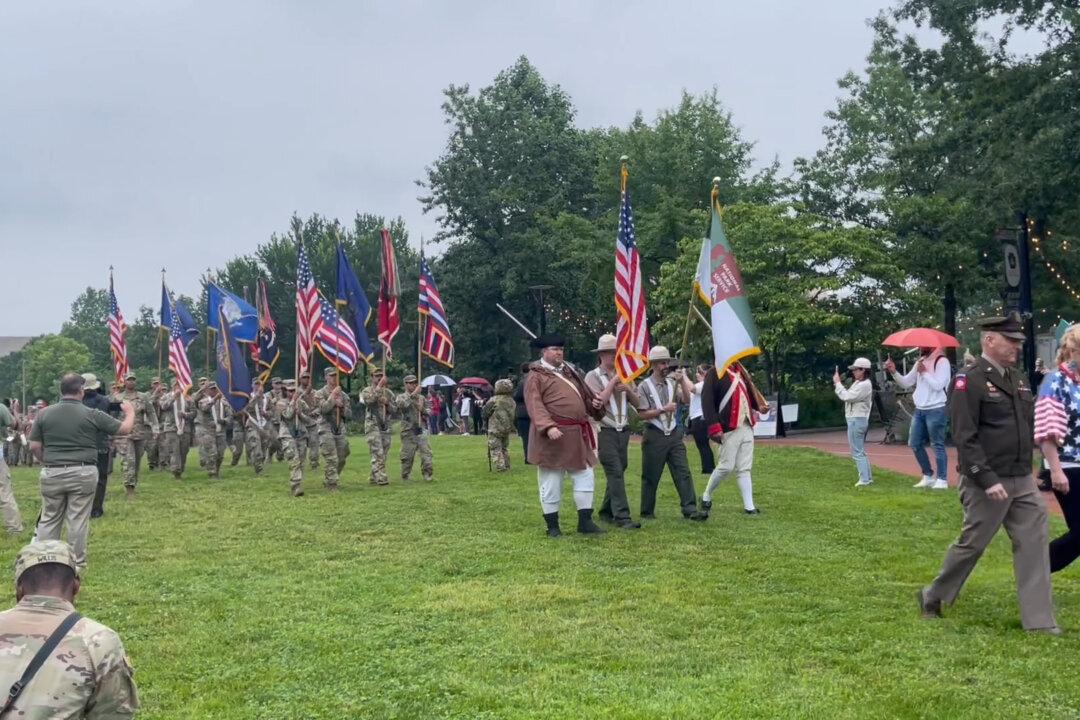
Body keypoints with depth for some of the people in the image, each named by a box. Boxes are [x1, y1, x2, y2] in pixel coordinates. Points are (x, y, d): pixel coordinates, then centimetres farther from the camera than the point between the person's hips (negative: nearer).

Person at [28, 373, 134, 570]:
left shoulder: (44, 414, 1)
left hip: (51, 473, 2)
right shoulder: (91, 414, -5)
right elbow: (124, 429, 1)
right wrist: (130, 411, 21)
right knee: (78, 520, 4)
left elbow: (34, 447, 3)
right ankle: (77, 563, 11)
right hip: (83, 474, -2)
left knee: (49, 519, 13)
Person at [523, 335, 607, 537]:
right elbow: (535, 406, -16)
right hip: (553, 435, -7)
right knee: (551, 483, 2)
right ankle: (552, 526, 12)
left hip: (577, 436, 7)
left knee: (585, 477, 6)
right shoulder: (536, 376, -6)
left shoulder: (568, 371, 19)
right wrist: (548, 427, -28)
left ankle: (585, 521, 14)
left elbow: (585, 396, 26)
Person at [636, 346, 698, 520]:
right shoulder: (644, 386, -4)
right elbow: (642, 414, -10)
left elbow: (686, 400, -2)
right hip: (654, 436, -4)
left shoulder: (672, 383, 10)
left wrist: (682, 382, -13)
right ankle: (647, 512, 16)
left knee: (683, 473, -3)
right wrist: (663, 409, -16)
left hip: (674, 434, 4)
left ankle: (690, 509, -2)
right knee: (650, 477, 5)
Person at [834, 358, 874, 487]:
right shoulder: (859, 383, 14)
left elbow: (846, 396, -20)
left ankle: (864, 479, -7)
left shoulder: (864, 385, -18)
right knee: (860, 451, 16)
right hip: (855, 419, 11)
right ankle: (867, 477, 21)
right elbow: (847, 396, 14)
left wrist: (838, 383, -13)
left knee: (857, 452, -8)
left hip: (857, 420, -11)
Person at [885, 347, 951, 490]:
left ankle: (942, 480, 3)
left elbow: (938, 385, -20)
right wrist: (893, 372, -1)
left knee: (937, 445, -3)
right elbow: (906, 383, 13)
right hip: (919, 410, 8)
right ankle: (928, 476, 21)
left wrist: (924, 372, -14)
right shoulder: (920, 362, 14)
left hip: (936, 410, -8)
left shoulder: (942, 361, -9)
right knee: (915, 443, 10)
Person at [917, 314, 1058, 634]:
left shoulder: (1019, 378, 11)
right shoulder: (969, 381, -13)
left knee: (1034, 544, 2)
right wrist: (987, 480, -22)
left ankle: (1039, 620, 8)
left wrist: (1026, 469, 14)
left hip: (1023, 481, 7)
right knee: (972, 544, 4)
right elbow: (965, 438, -18)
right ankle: (932, 596, 25)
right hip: (986, 482, -7)